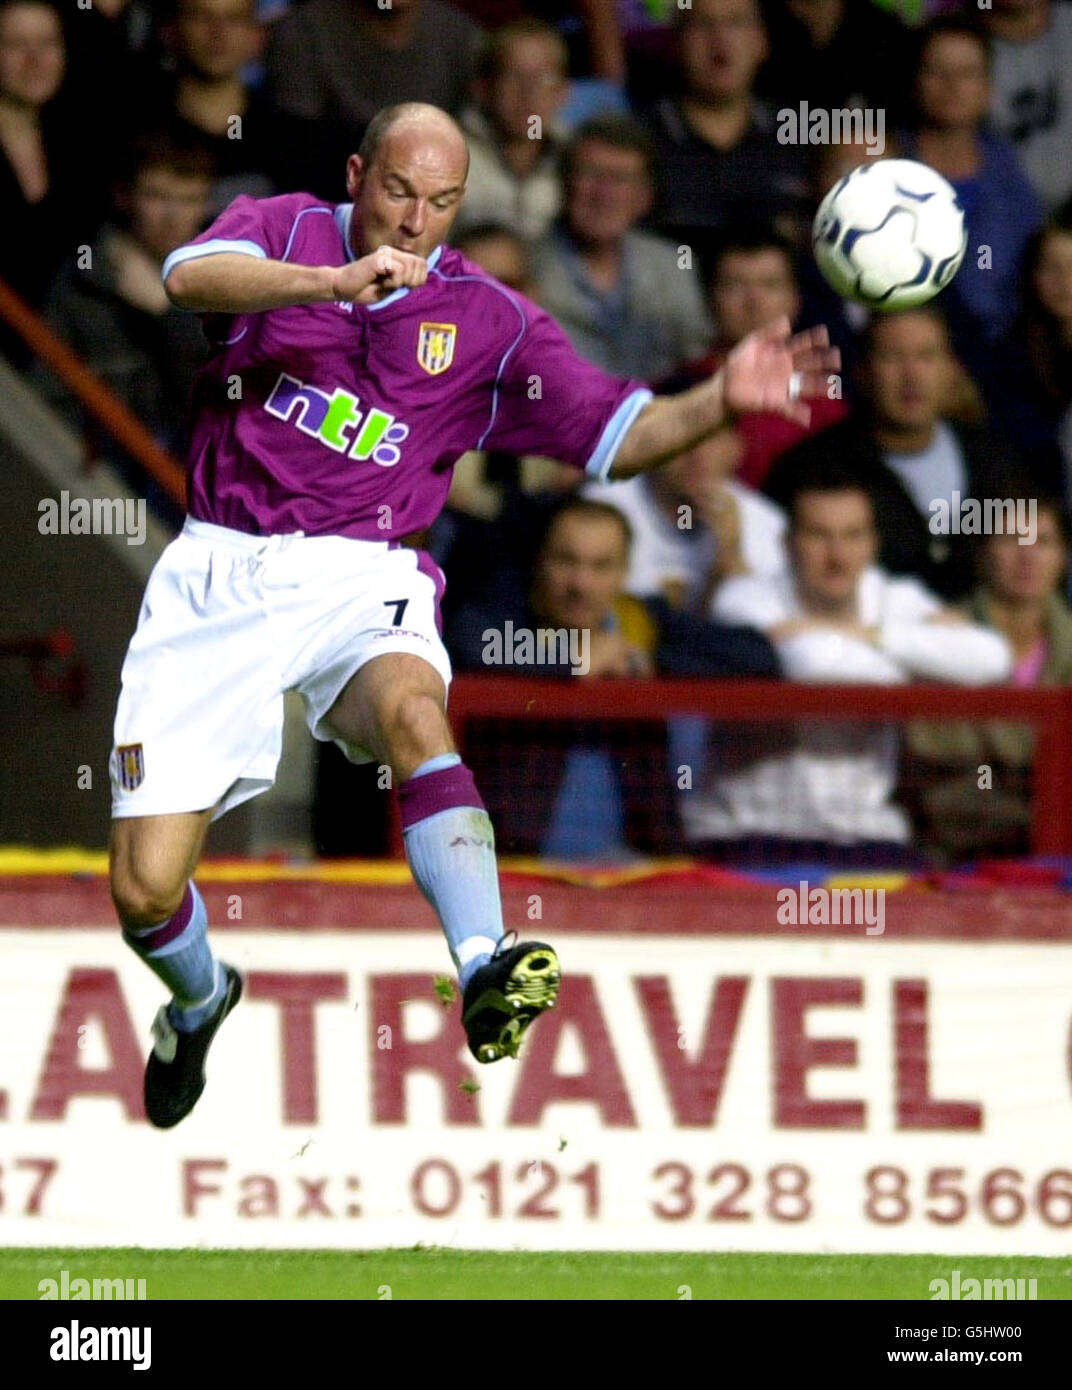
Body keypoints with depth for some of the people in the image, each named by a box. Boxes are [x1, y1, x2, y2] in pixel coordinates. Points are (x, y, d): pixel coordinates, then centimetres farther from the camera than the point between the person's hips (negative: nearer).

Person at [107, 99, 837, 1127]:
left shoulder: (488, 321, 9)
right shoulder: (283, 231, 4)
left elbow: (614, 434, 8)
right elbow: (191, 276, -18)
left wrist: (717, 402, -11)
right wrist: (335, 281, -35)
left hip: (360, 579, 0)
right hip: (216, 574, 0)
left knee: (412, 709, -37)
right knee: (145, 891, -6)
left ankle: (485, 974, -54)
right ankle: (199, 999, 30)